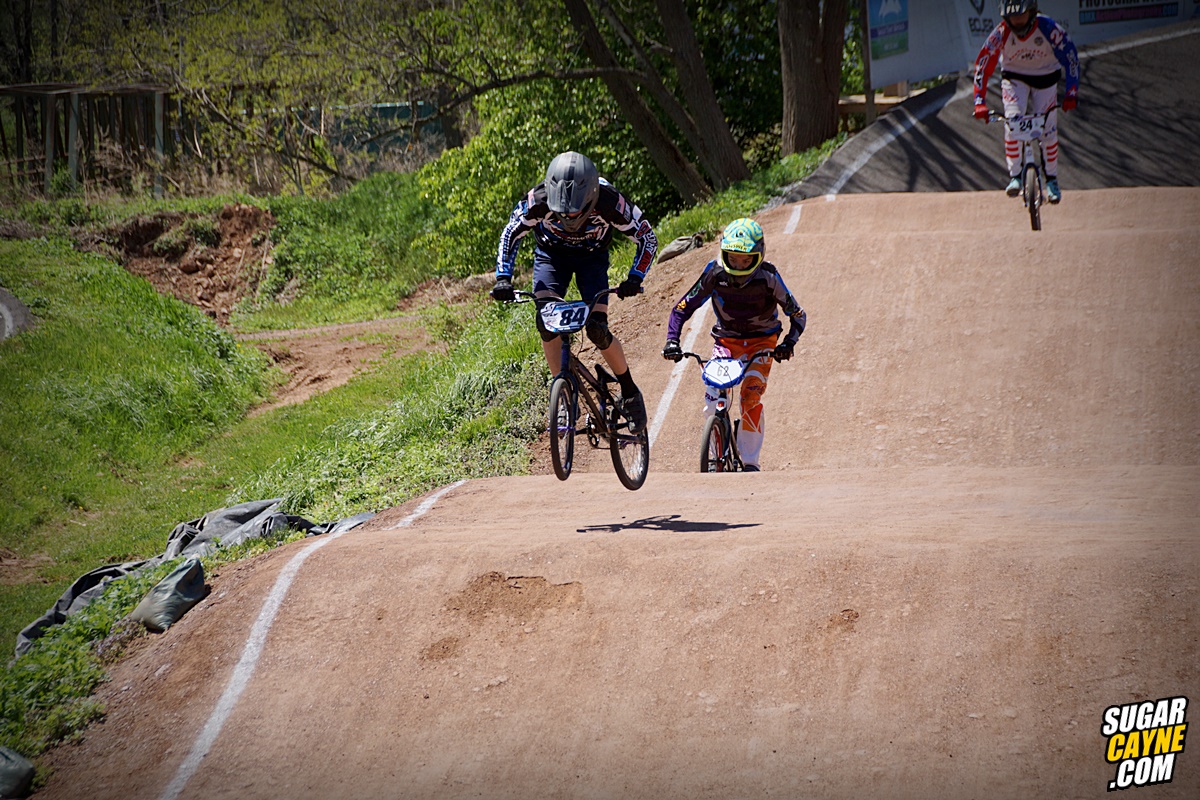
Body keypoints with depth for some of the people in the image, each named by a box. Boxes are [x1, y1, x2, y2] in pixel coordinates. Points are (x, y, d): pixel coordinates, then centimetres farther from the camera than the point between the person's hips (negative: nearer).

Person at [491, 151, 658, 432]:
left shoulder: (609, 203, -36)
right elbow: (510, 235, -15)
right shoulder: (538, 201, -33)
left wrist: (635, 278, -32)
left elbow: (647, 237, -21)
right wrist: (503, 278, -25)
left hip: (592, 256, -1)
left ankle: (630, 393, 7)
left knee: (597, 330, -15)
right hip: (551, 253, 1)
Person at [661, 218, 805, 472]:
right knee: (713, 397, -15)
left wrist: (789, 343, -29)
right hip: (726, 339, 2)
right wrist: (672, 341, -25)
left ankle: (750, 462, -9)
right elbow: (682, 308, -13)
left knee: (751, 396, -21)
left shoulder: (768, 277, -23)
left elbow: (797, 314, -13)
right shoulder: (715, 273, -19)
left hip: (761, 340, -2)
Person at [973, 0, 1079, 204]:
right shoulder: (1001, 33, -25)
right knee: (1012, 120, -22)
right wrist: (979, 101, -30)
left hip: (1045, 78, 0)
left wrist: (1071, 93, -29)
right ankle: (1014, 176, -13)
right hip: (1014, 78, 0)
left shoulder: (1048, 28, -28)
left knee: (1048, 128, -5)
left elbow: (1070, 57, -21)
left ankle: (1052, 180, 14)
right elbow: (983, 64, -22)